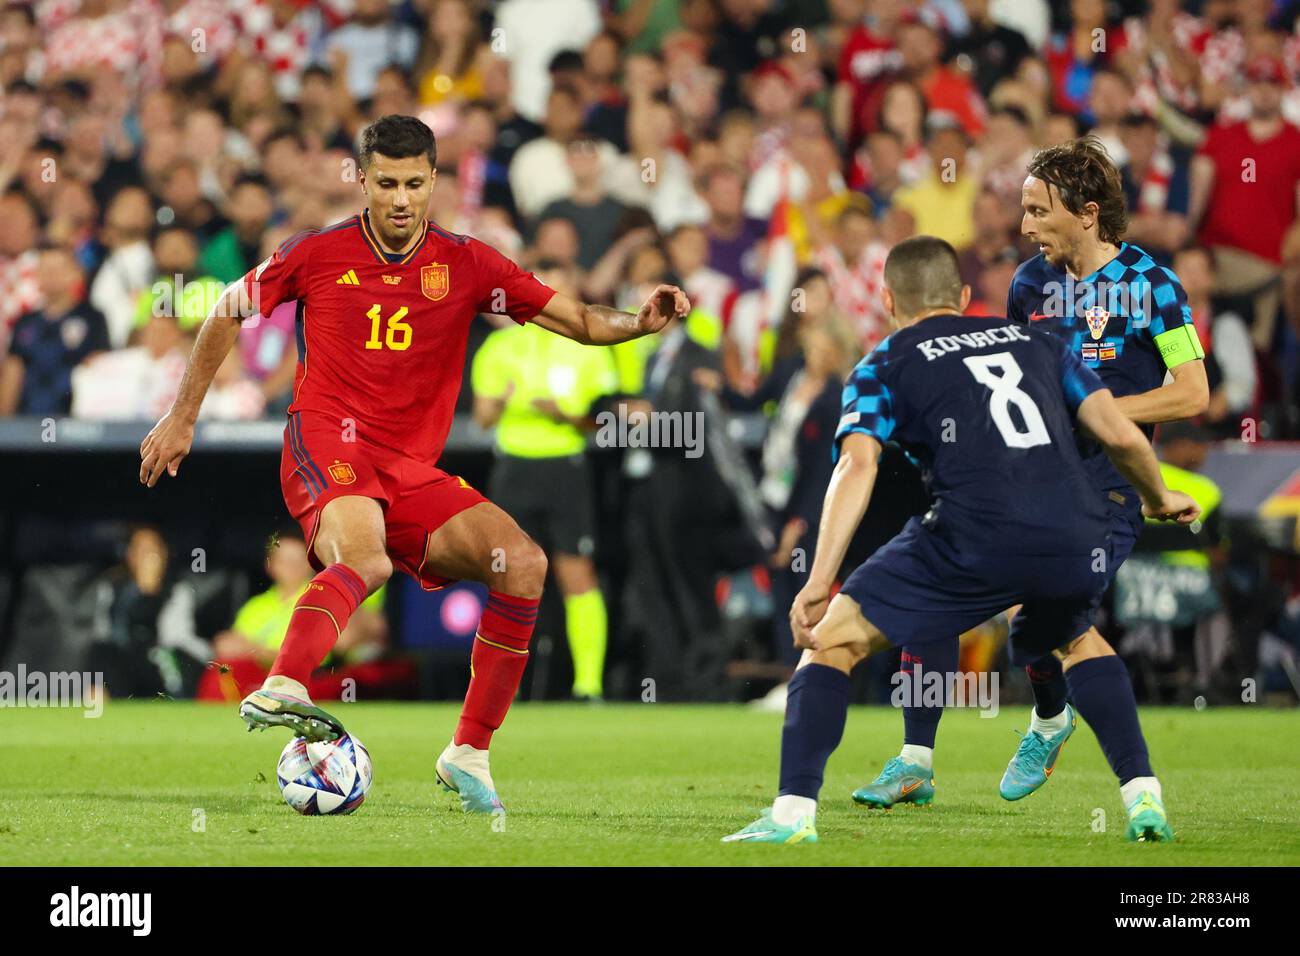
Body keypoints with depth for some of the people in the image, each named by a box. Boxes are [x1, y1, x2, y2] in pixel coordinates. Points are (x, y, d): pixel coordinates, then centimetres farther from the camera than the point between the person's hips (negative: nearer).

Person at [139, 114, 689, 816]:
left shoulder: (465, 264, 8)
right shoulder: (318, 254, 4)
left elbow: (580, 322, 7)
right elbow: (226, 315, 18)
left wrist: (640, 323, -14)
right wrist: (181, 418, 19)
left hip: (411, 470, 4)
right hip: (326, 445, -4)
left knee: (522, 563, -15)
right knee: (365, 560, -36)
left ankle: (468, 754, -7)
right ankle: (280, 691, -57)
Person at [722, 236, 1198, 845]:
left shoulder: (883, 366, 15)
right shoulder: (1037, 342, 25)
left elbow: (857, 465, -2)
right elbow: (1120, 434, 16)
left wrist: (819, 582, -9)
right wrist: (1159, 499, 36)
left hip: (975, 540, -4)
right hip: (1077, 542, 4)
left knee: (831, 641, 8)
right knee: (1068, 645, 36)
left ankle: (794, 813, -7)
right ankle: (1143, 801, 25)